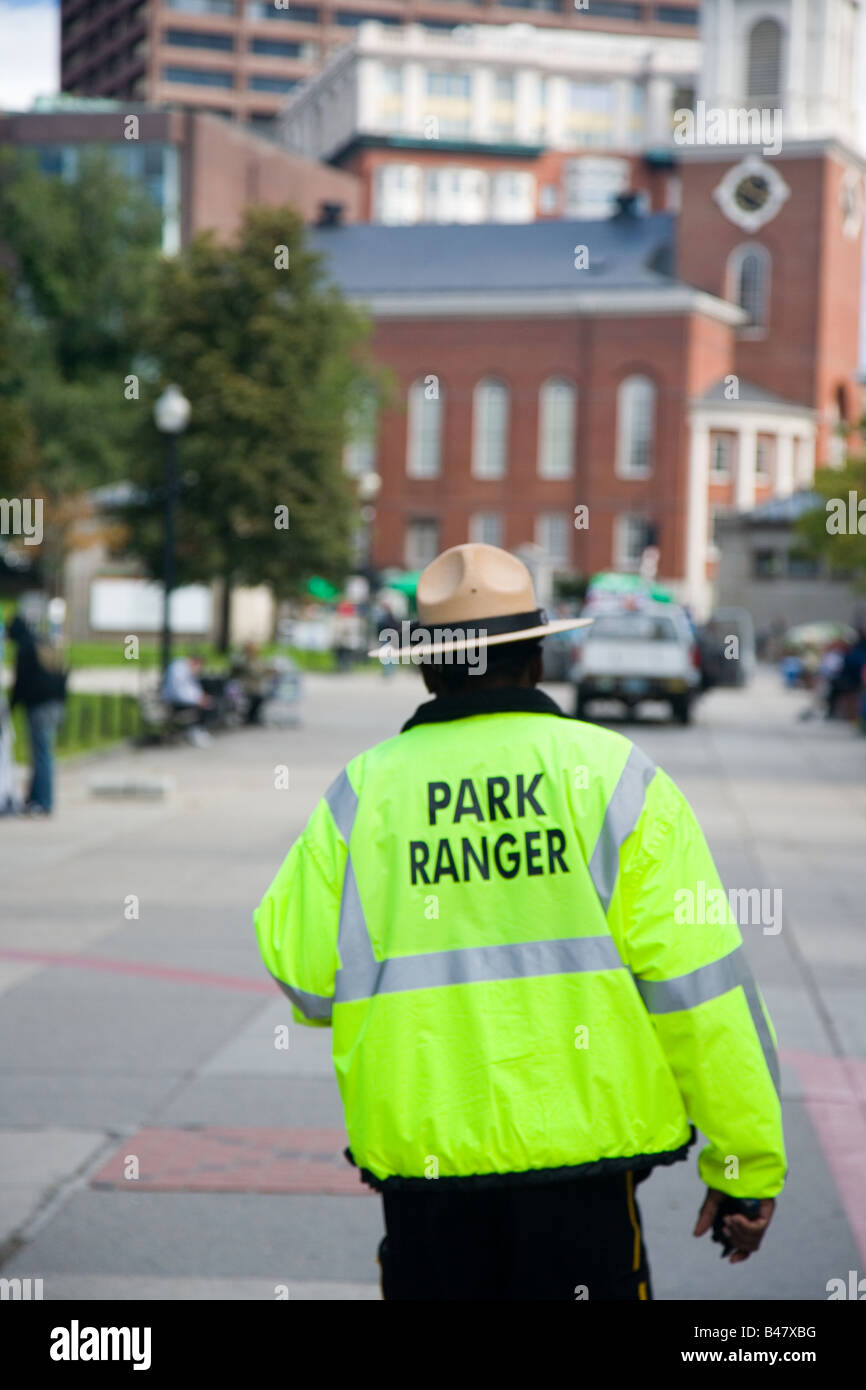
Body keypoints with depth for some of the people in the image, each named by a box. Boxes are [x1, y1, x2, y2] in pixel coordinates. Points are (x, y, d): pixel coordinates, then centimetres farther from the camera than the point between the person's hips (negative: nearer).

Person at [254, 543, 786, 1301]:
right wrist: (746, 1161, 0)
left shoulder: (365, 790, 2)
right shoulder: (614, 774, -2)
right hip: (584, 1149, -1)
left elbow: (301, 972, 4)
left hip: (420, 1154, 2)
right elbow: (696, 979, -6)